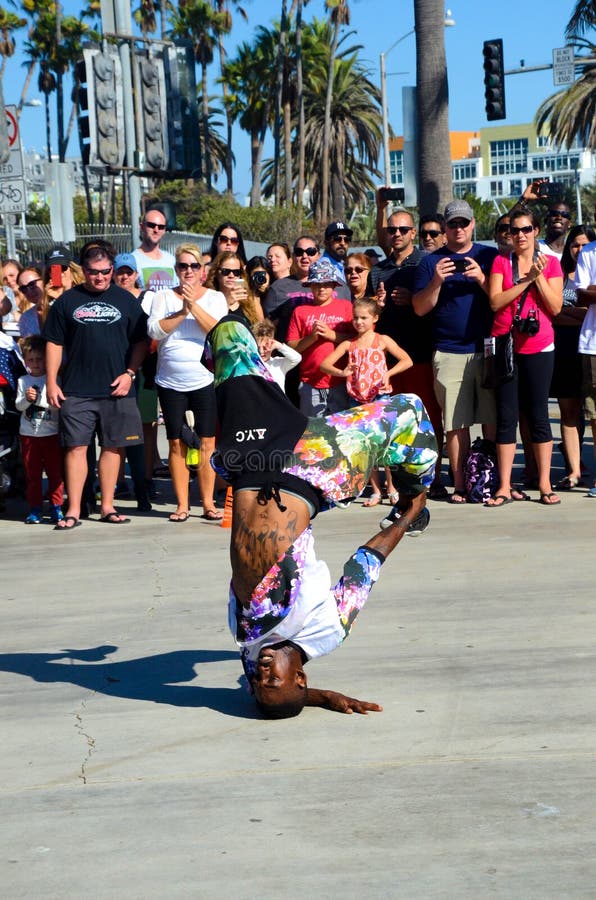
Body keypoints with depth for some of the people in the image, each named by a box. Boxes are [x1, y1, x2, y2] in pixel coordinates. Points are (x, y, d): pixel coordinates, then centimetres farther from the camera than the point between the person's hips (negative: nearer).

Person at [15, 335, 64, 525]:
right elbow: (18, 405, 2)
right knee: (32, 473, 6)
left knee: (55, 472, 0)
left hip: (51, 433, -2)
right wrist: (27, 399, -17)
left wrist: (40, 399, -20)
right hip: (28, 434, 2)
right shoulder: (23, 381, 7)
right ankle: (35, 509, 12)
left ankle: (56, 507, 6)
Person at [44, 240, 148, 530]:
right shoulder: (68, 301, 6)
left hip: (116, 389, 1)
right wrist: (52, 383, 1)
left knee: (113, 446, 5)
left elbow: (141, 341, 8)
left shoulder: (125, 299, 7)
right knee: (76, 446, -3)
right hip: (76, 391, -1)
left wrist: (129, 373, -4)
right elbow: (54, 343, 7)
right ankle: (73, 511, 1)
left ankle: (107, 507, 14)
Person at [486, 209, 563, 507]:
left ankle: (545, 485, 8)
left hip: (538, 348, -1)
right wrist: (526, 280, -11)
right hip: (505, 346, 1)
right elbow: (495, 301, -6)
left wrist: (539, 276, -11)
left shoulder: (550, 263, 5)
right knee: (506, 417, 2)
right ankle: (505, 487, 4)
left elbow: (556, 307, -2)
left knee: (538, 415, 2)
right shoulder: (501, 262, 6)